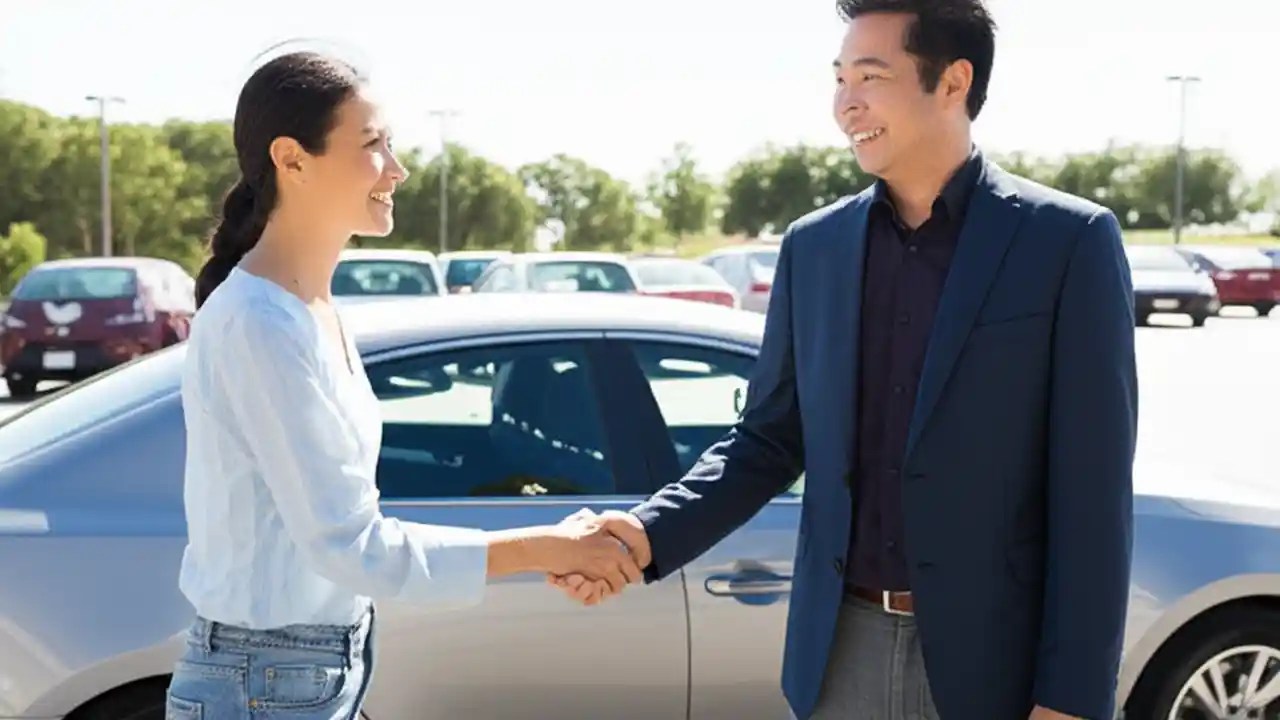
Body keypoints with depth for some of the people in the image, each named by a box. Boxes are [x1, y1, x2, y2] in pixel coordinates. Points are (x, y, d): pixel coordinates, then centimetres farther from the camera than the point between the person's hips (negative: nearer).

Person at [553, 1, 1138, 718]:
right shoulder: (814, 246, 6)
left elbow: (1093, 488, -9)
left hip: (990, 660, -4)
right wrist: (650, 534, -7)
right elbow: (770, 439, 11)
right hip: (842, 649, 4)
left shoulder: (1067, 240, -7)